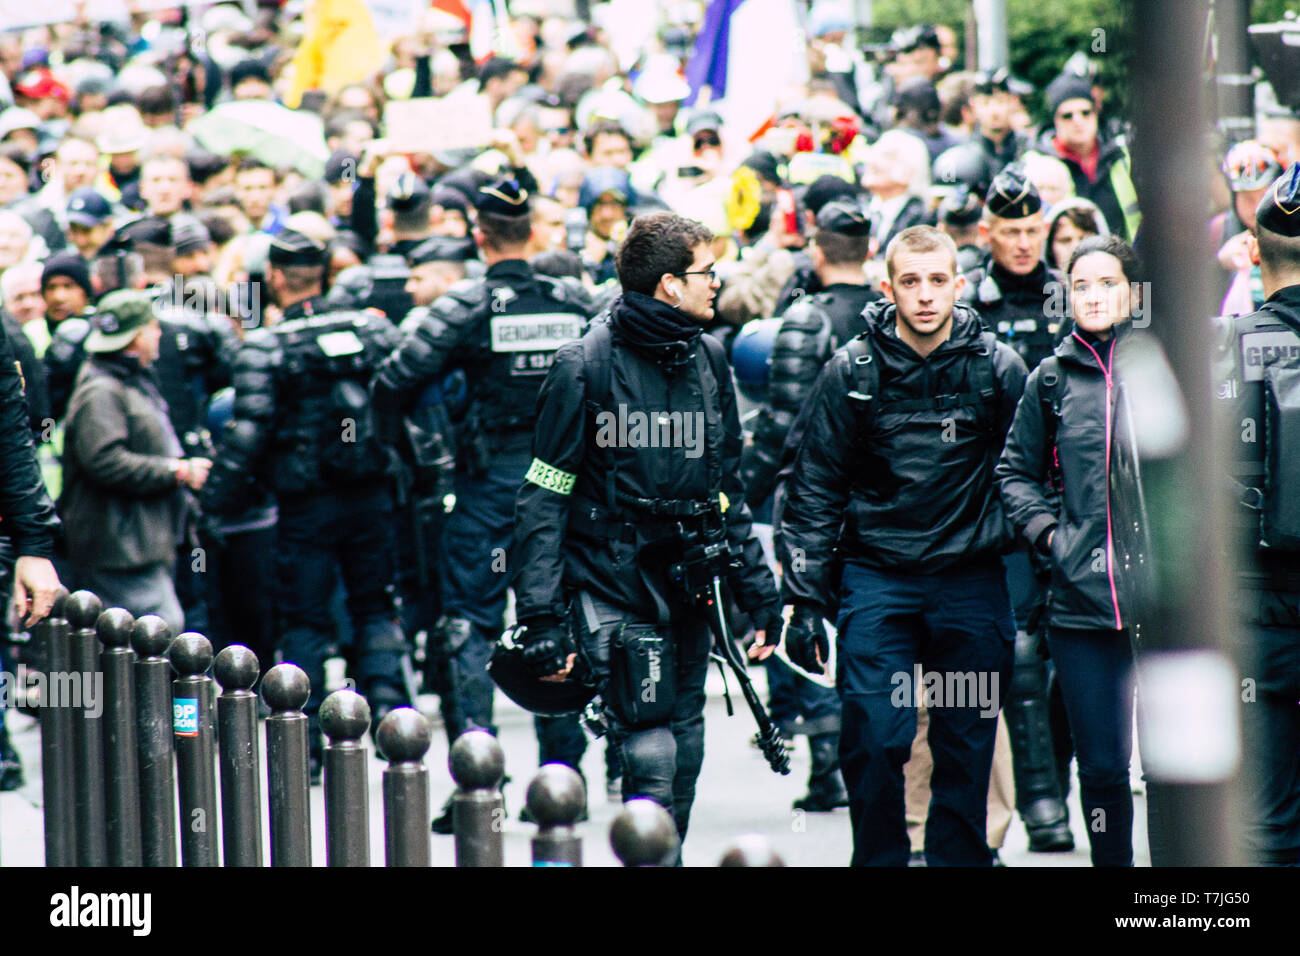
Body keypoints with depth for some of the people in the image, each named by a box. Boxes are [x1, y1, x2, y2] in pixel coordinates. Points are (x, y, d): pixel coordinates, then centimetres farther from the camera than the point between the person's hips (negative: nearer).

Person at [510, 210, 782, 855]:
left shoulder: (708, 360, 9)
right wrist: (541, 619, -15)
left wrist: (757, 589, 15)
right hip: (613, 589, -6)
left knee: (683, 756, 9)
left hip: (689, 584, 6)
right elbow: (542, 500, -9)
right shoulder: (587, 366, -10)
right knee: (651, 757, -14)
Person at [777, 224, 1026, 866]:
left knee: (966, 752, 5)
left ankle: (959, 860, 16)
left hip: (970, 578, 1)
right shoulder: (853, 371, 0)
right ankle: (878, 860, 7)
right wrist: (803, 599, -2)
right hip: (876, 577, -1)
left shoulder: (999, 368, 1)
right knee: (873, 742, -7)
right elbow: (813, 492, 3)